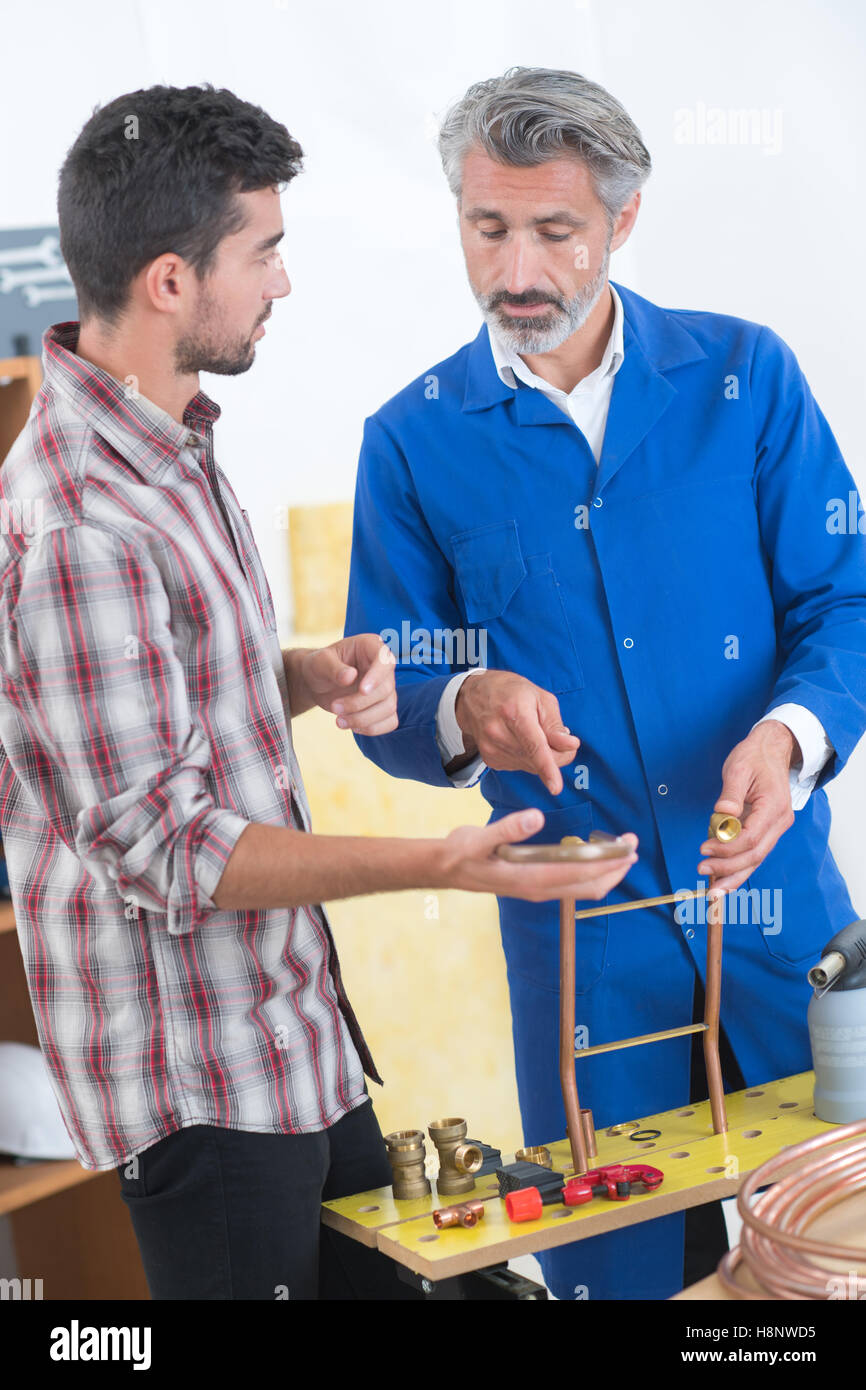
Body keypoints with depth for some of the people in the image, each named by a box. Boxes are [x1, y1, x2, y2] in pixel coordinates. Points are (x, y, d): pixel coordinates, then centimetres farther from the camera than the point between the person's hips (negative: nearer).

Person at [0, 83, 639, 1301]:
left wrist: (306, 677, -2)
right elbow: (163, 849, -24)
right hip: (201, 1081, -9)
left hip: (293, 1028, 9)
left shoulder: (168, 448, 6)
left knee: (381, 1274, 21)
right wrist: (436, 865, -30)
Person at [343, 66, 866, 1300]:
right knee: (610, 1253, 13)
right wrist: (464, 712, -23)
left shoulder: (745, 377, -2)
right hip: (578, 920, 0)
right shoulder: (414, 441, -1)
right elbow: (389, 707, 0)